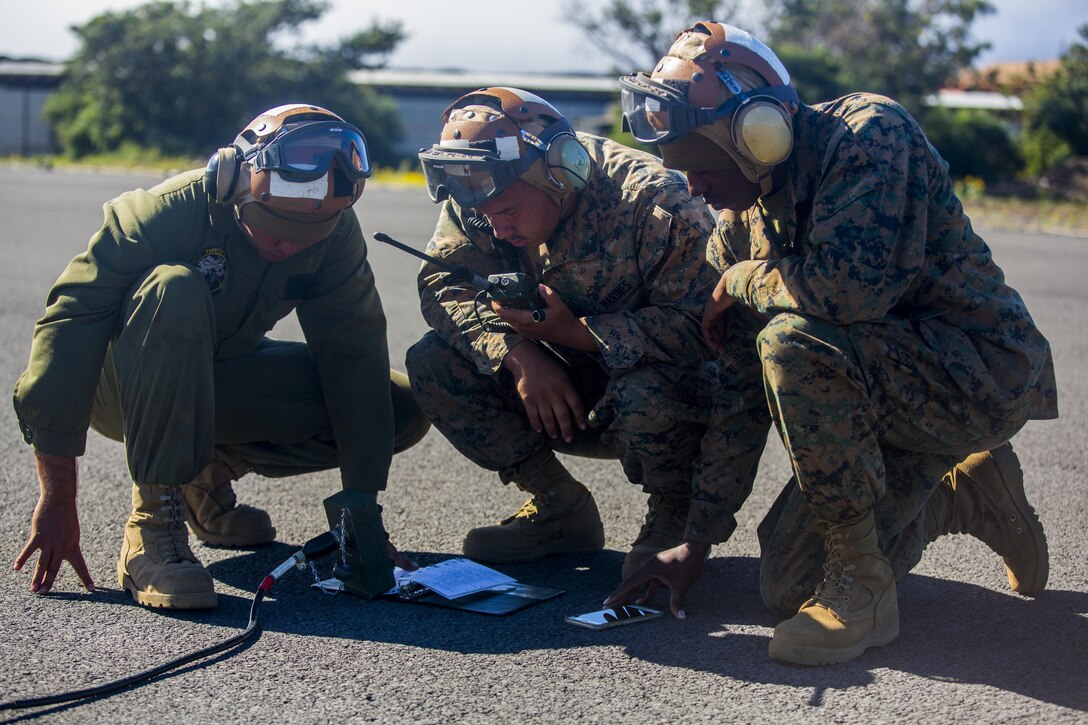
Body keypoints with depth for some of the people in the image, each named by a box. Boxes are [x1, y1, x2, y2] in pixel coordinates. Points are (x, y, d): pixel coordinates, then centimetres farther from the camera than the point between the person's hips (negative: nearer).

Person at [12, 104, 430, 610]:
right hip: (123, 387, -5)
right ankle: (152, 526, -32)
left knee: (402, 410, -10)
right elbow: (68, 330, -30)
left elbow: (353, 355, -16)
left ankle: (211, 468, 5)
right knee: (175, 290, -39)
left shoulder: (337, 234, -16)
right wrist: (58, 502, -32)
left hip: (218, 381, 5)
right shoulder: (170, 212, -29)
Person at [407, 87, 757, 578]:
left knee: (644, 397, -40)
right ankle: (560, 510, -1)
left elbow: (702, 326, -30)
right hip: (573, 393, 6)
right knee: (431, 363, -11)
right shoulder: (482, 193, -10)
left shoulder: (652, 203, -27)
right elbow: (442, 284, -12)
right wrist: (518, 354, -28)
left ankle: (675, 519, -6)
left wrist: (574, 332, -35)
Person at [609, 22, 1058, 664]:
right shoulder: (746, 208, 3)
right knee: (788, 584, 6)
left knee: (794, 344, -33)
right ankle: (970, 493, 26)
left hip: (982, 370, -9)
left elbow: (851, 284, -37)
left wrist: (743, 279, -16)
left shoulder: (871, 132, -20)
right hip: (887, 387, 9)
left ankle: (865, 593, -19)